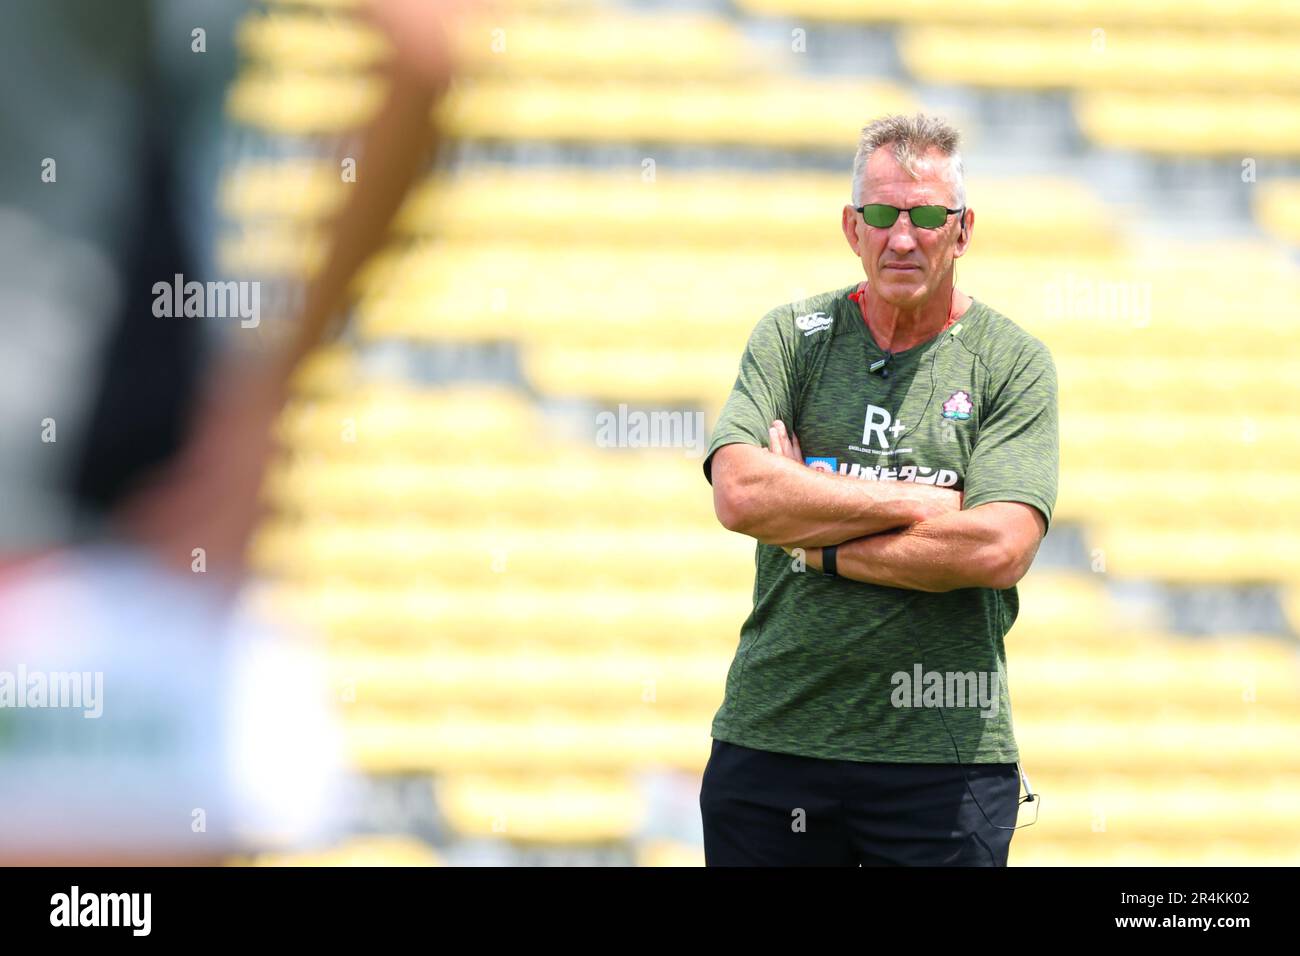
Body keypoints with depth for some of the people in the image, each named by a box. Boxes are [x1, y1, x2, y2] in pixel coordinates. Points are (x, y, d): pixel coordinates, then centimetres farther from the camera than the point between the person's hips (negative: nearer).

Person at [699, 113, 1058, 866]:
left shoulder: (1013, 364, 2)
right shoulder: (792, 339, 7)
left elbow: (999, 549, -12)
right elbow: (740, 493, -10)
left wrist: (818, 544, -8)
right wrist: (918, 503, -10)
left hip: (946, 754, -1)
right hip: (773, 738, 2)